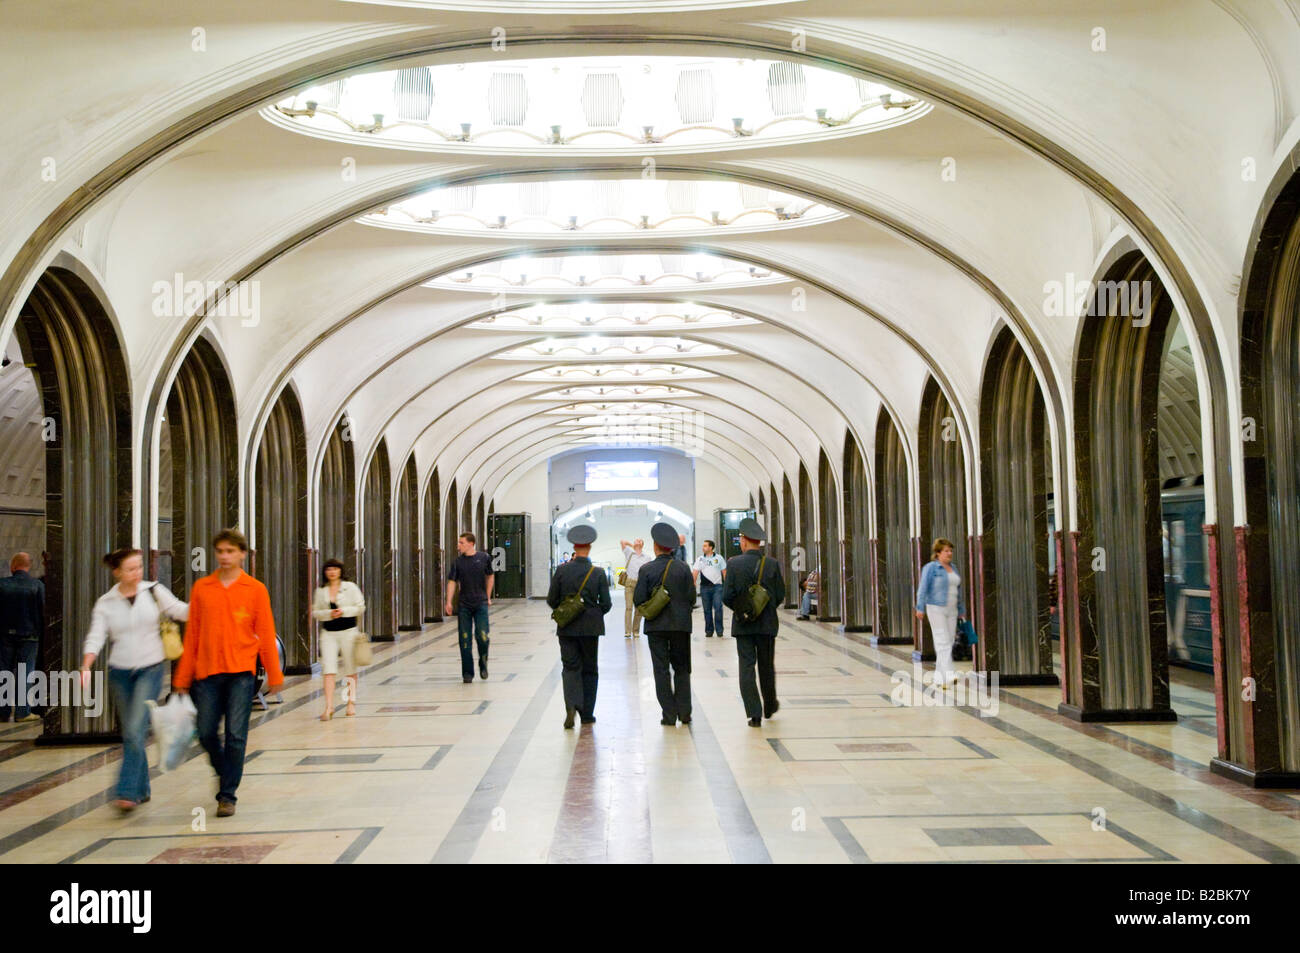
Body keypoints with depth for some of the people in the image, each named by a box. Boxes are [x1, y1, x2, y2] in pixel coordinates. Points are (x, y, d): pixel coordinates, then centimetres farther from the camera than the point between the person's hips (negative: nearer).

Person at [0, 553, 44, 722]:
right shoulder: (37, 585, -5)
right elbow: (43, 612, -5)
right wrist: (41, 632, 6)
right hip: (29, 635, -1)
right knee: (24, 674, 1)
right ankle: (22, 712, 0)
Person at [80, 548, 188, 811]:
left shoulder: (154, 591, -1)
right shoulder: (105, 603, 1)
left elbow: (181, 611, -1)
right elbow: (96, 637, -6)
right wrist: (86, 667, -21)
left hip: (150, 670, -2)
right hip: (120, 672, 2)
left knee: (135, 730, -14)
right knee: (130, 733, 10)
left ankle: (127, 792, -15)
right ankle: (141, 789, 23)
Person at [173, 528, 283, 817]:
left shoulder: (256, 590, 2)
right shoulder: (201, 588, 7)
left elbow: (266, 634, 4)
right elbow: (192, 634, 9)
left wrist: (274, 674, 2)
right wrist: (183, 677, 8)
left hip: (241, 671, -2)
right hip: (207, 671, 2)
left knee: (235, 734, -5)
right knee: (206, 733, 5)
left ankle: (227, 796, 6)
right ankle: (225, 773, 34)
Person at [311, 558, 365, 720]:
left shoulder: (350, 587, 1)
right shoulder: (321, 591, 8)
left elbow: (360, 607, 0)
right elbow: (315, 611, 8)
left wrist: (344, 611, -15)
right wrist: (329, 614, -11)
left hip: (348, 631, -1)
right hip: (328, 633, 1)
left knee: (350, 669, 7)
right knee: (328, 668, -10)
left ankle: (351, 702, 21)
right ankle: (329, 707, -12)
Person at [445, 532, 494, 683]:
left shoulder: (484, 558, 1)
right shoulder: (458, 562, 2)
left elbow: (490, 577, 14)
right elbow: (452, 582, 0)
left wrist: (488, 597, 12)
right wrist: (449, 602, -10)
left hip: (480, 604, -1)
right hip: (464, 605, 1)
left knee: (482, 637, -10)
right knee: (465, 640, 0)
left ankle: (483, 664, 17)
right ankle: (467, 673, 10)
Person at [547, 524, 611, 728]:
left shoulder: (562, 571, -6)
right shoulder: (598, 574, -7)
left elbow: (552, 600, -3)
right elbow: (606, 604, -6)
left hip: (567, 628, 0)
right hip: (590, 627, 0)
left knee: (570, 666, 5)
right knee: (589, 669, 11)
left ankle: (571, 704, -19)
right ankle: (587, 713, 15)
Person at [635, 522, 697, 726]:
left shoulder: (646, 569, -6)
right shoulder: (683, 568, -2)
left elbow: (639, 600, -7)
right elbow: (691, 597, -1)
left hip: (656, 625, -1)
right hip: (681, 625, 1)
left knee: (661, 670, 4)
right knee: (682, 668, 12)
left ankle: (669, 715, 3)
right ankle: (684, 712, 10)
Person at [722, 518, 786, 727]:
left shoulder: (734, 564, -8)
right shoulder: (772, 564, -5)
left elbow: (727, 597, -10)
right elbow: (780, 596, -3)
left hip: (743, 623, -2)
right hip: (767, 623, 2)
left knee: (746, 667, 1)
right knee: (767, 667, 16)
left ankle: (754, 715, -4)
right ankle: (770, 706, 33)